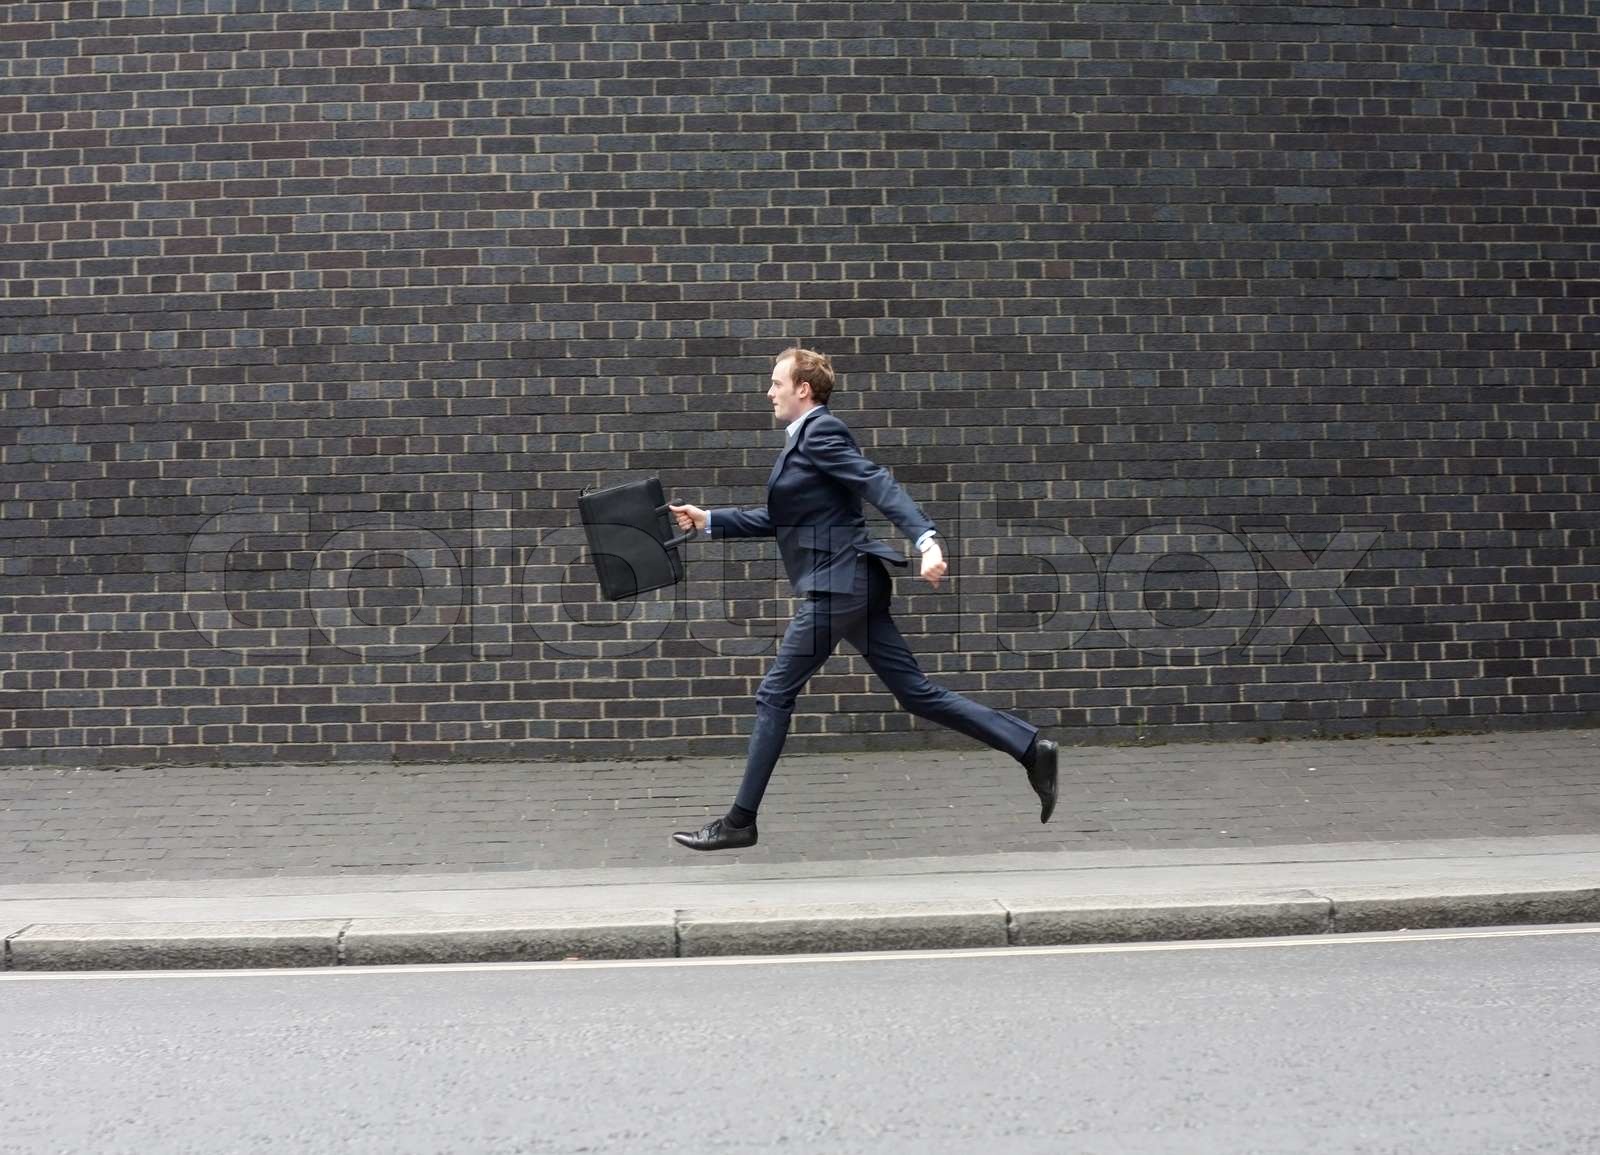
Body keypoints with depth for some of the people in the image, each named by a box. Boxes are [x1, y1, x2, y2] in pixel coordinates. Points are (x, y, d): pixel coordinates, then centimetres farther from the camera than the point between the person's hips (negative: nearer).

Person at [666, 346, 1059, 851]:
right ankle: (1030, 748, 4)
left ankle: (739, 821, 5)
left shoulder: (821, 432, -9)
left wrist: (926, 540, -32)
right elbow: (775, 520, 25)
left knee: (774, 696, -2)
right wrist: (708, 520, 21)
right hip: (849, 584, 10)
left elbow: (879, 483, -20)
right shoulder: (805, 438, 20)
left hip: (836, 584, -10)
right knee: (918, 694, 7)